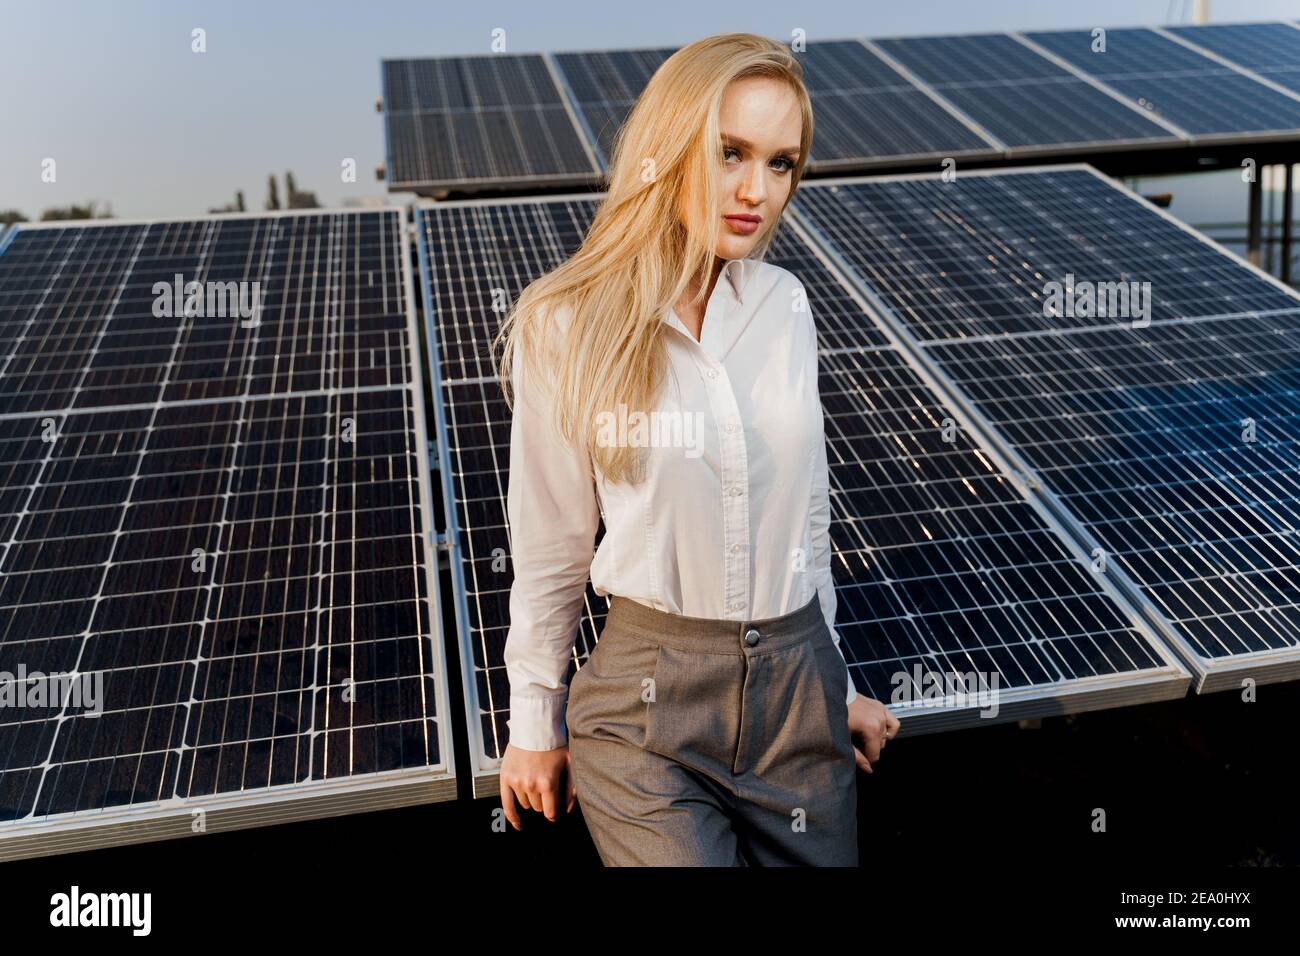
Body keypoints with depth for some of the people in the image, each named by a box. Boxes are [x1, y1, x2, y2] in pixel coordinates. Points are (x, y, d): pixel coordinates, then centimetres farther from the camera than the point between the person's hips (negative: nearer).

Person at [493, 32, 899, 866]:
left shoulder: (786, 306, -1)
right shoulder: (568, 329, -12)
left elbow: (807, 512, 9)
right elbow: (550, 548, -4)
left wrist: (836, 684, 15)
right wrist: (535, 726, 5)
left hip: (799, 684, 4)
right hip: (648, 701, -4)